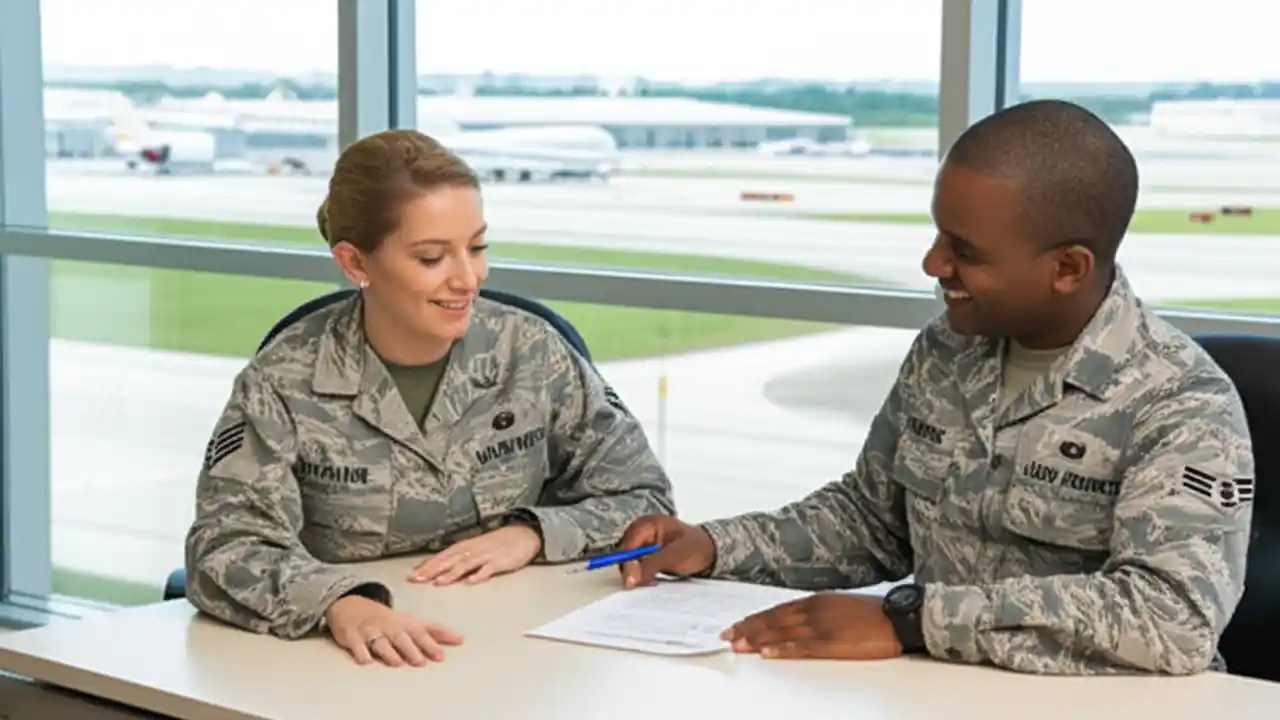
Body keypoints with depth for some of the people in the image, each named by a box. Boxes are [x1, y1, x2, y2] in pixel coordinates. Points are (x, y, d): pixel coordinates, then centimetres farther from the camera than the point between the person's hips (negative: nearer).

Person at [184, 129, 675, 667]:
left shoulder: (531, 353, 1)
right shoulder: (285, 383, -5)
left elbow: (646, 501, 5)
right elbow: (226, 547, -16)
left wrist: (532, 533, -12)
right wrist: (340, 604, -34)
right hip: (353, 664, 0)